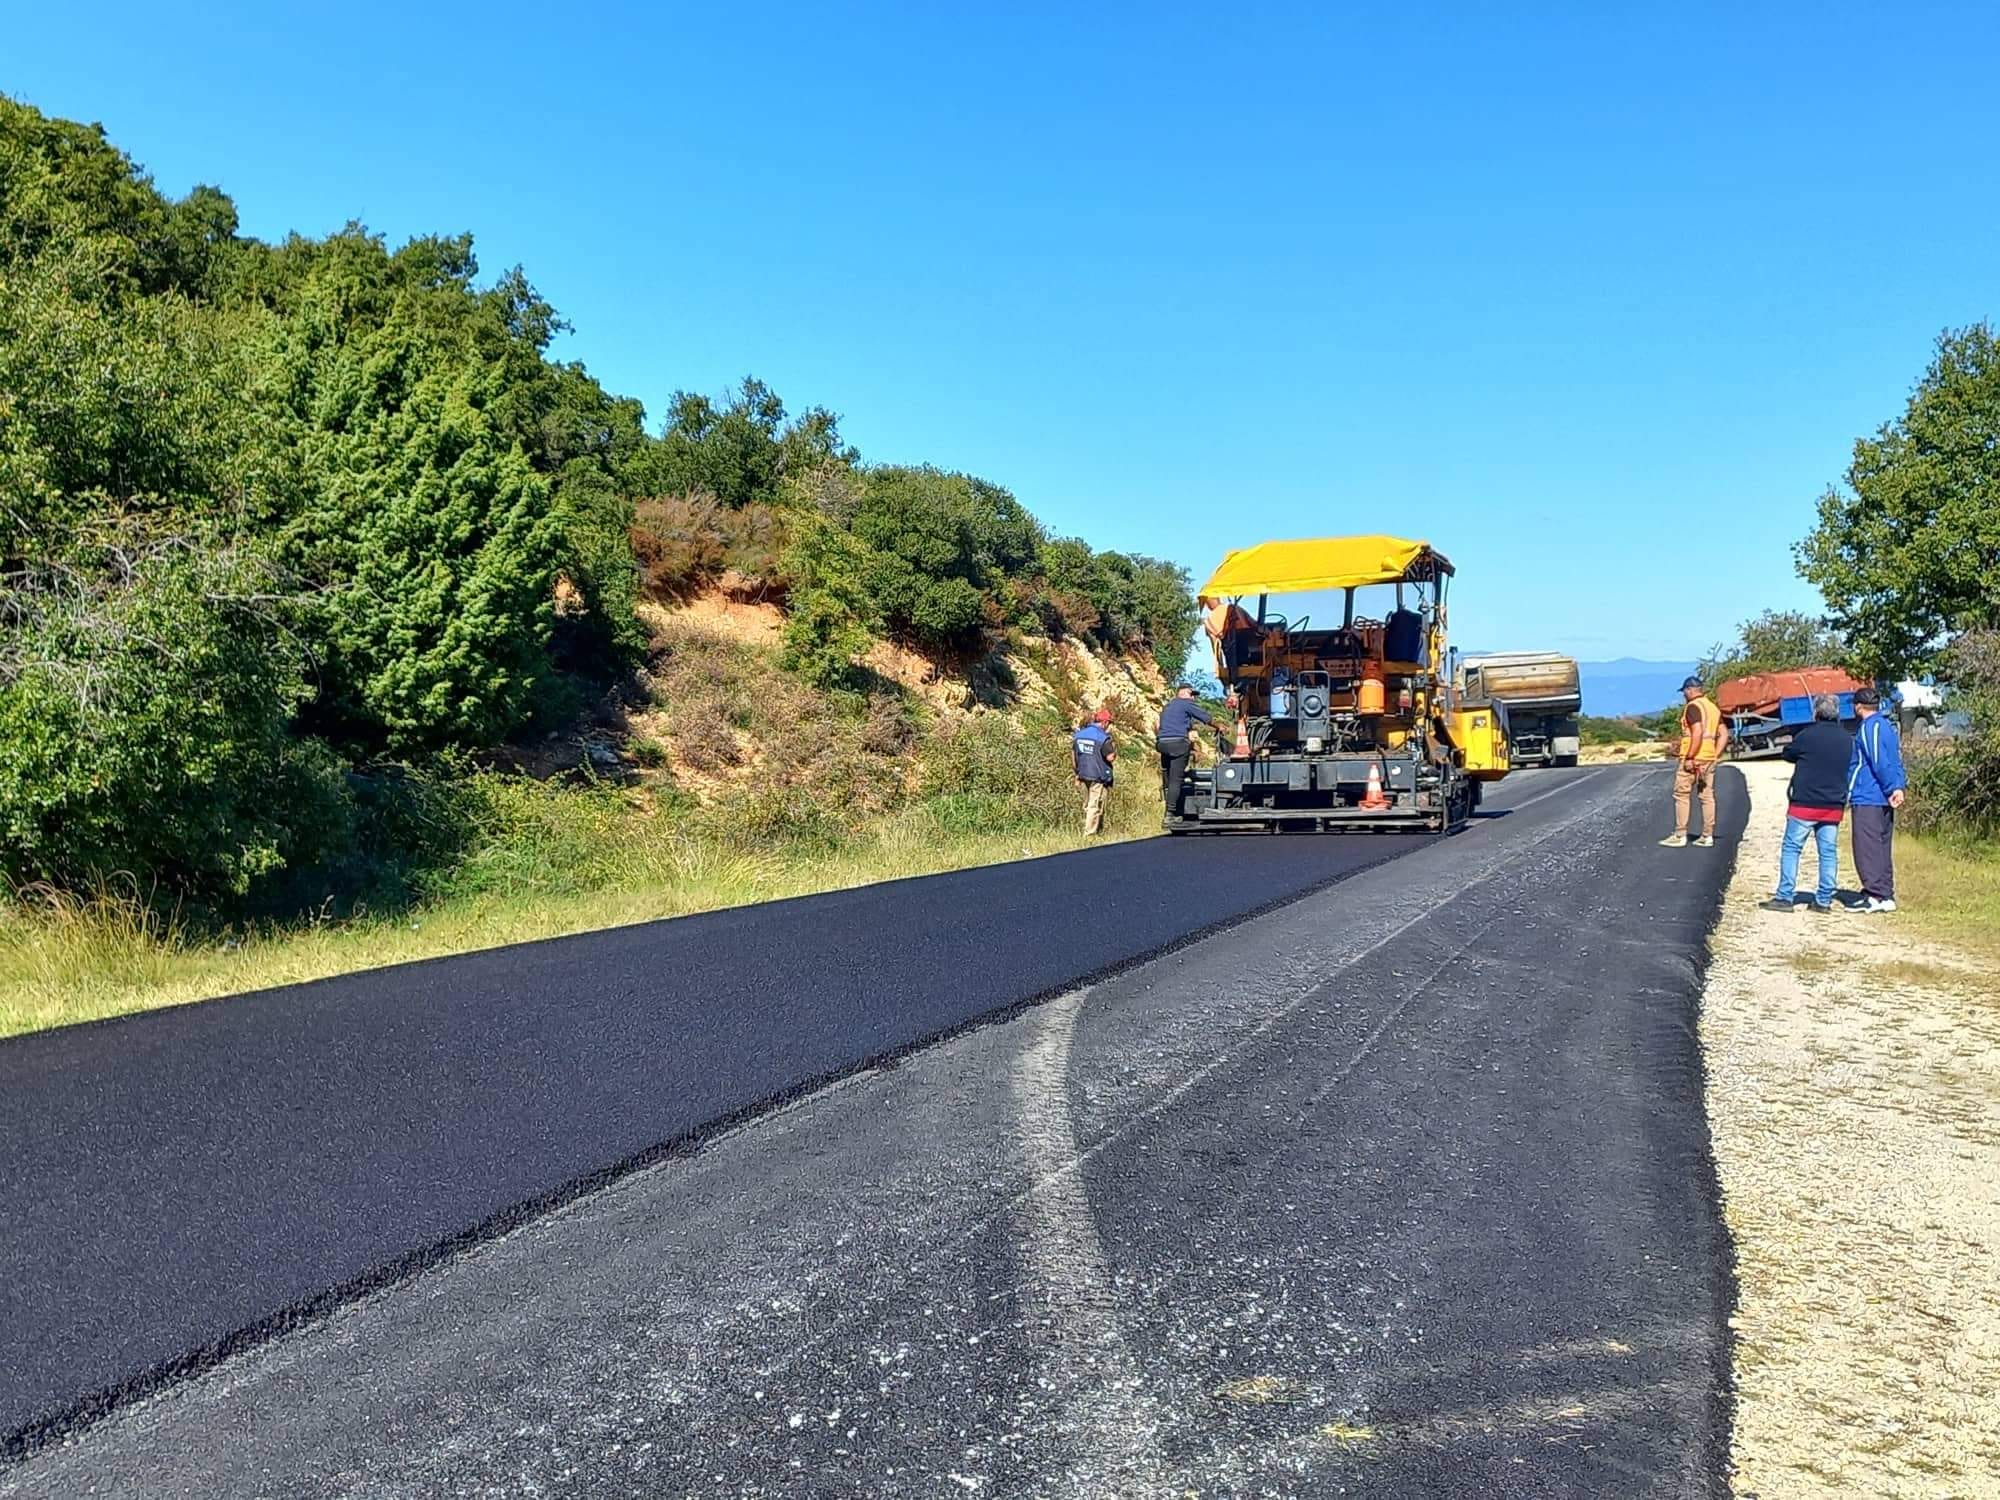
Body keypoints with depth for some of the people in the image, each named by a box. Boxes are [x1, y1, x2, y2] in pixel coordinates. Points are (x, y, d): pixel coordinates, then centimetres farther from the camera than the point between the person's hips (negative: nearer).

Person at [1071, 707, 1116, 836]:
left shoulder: (1079, 734, 6)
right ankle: (1090, 834, 0)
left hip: (1083, 775, 7)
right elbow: (1111, 757, -16)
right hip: (1099, 777, -7)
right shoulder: (1103, 737, -16)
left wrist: (1077, 770, 20)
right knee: (1095, 806, -1)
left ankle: (1087, 829, 26)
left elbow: (1073, 753, 12)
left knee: (1087, 804, 18)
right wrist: (1114, 747, 1)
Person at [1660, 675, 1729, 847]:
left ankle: (1680, 836, 0)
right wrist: (1715, 755, 12)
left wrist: (1689, 757, -20)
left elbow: (1697, 733, -22)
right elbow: (1724, 734, 13)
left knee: (1682, 795, -1)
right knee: (1707, 796, 9)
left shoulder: (1693, 706, -12)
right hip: (1709, 759, 8)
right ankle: (1707, 836, 11)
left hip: (1693, 758, -8)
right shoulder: (1713, 707, 15)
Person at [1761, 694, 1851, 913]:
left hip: (1805, 803, -5)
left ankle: (1785, 897, -1)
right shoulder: (1847, 739, 5)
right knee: (1828, 852, 8)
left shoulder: (1808, 735, -12)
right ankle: (1824, 900, 11)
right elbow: (1848, 766, 15)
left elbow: (1788, 754, 3)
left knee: (1791, 848, 2)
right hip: (1834, 805, 5)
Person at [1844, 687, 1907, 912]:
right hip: (1883, 799, 10)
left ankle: (1875, 895, -10)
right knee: (1882, 847, 12)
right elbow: (1896, 760, 14)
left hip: (1867, 798, -10)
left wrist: (1892, 788, -15)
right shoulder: (1887, 725, 17)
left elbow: (1880, 763, -19)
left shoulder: (1869, 727, -12)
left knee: (1867, 847, -8)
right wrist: (1897, 786, 4)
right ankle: (1886, 895, 15)